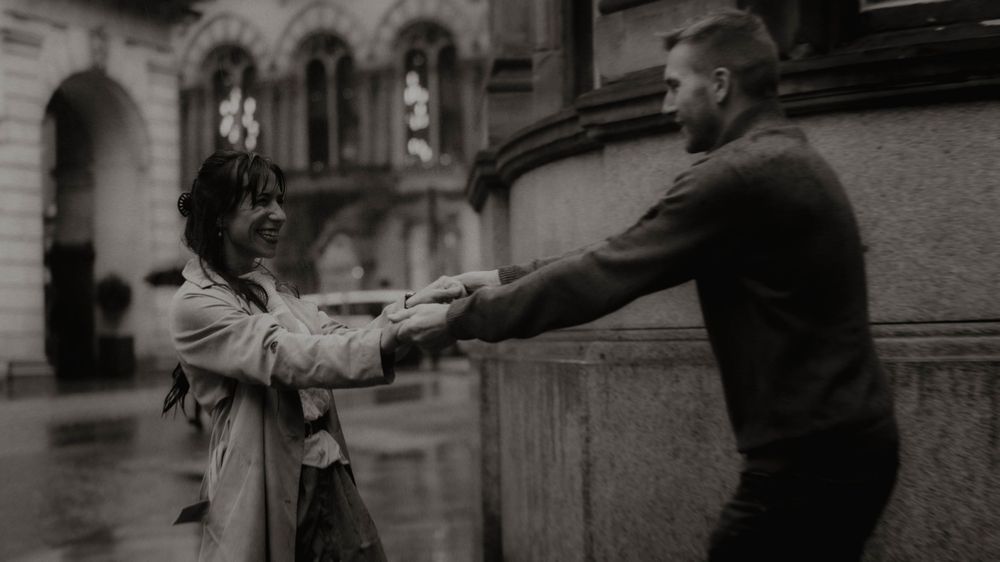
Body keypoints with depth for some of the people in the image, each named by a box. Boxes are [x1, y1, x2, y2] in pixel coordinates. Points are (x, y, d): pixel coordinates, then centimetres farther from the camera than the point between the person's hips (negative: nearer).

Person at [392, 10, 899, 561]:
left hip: (811, 459, -9)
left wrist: (459, 318, -7)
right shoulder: (785, 160, 14)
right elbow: (623, 258, 15)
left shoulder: (739, 174, -17)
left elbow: (604, 276, -16)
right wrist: (504, 279, 13)